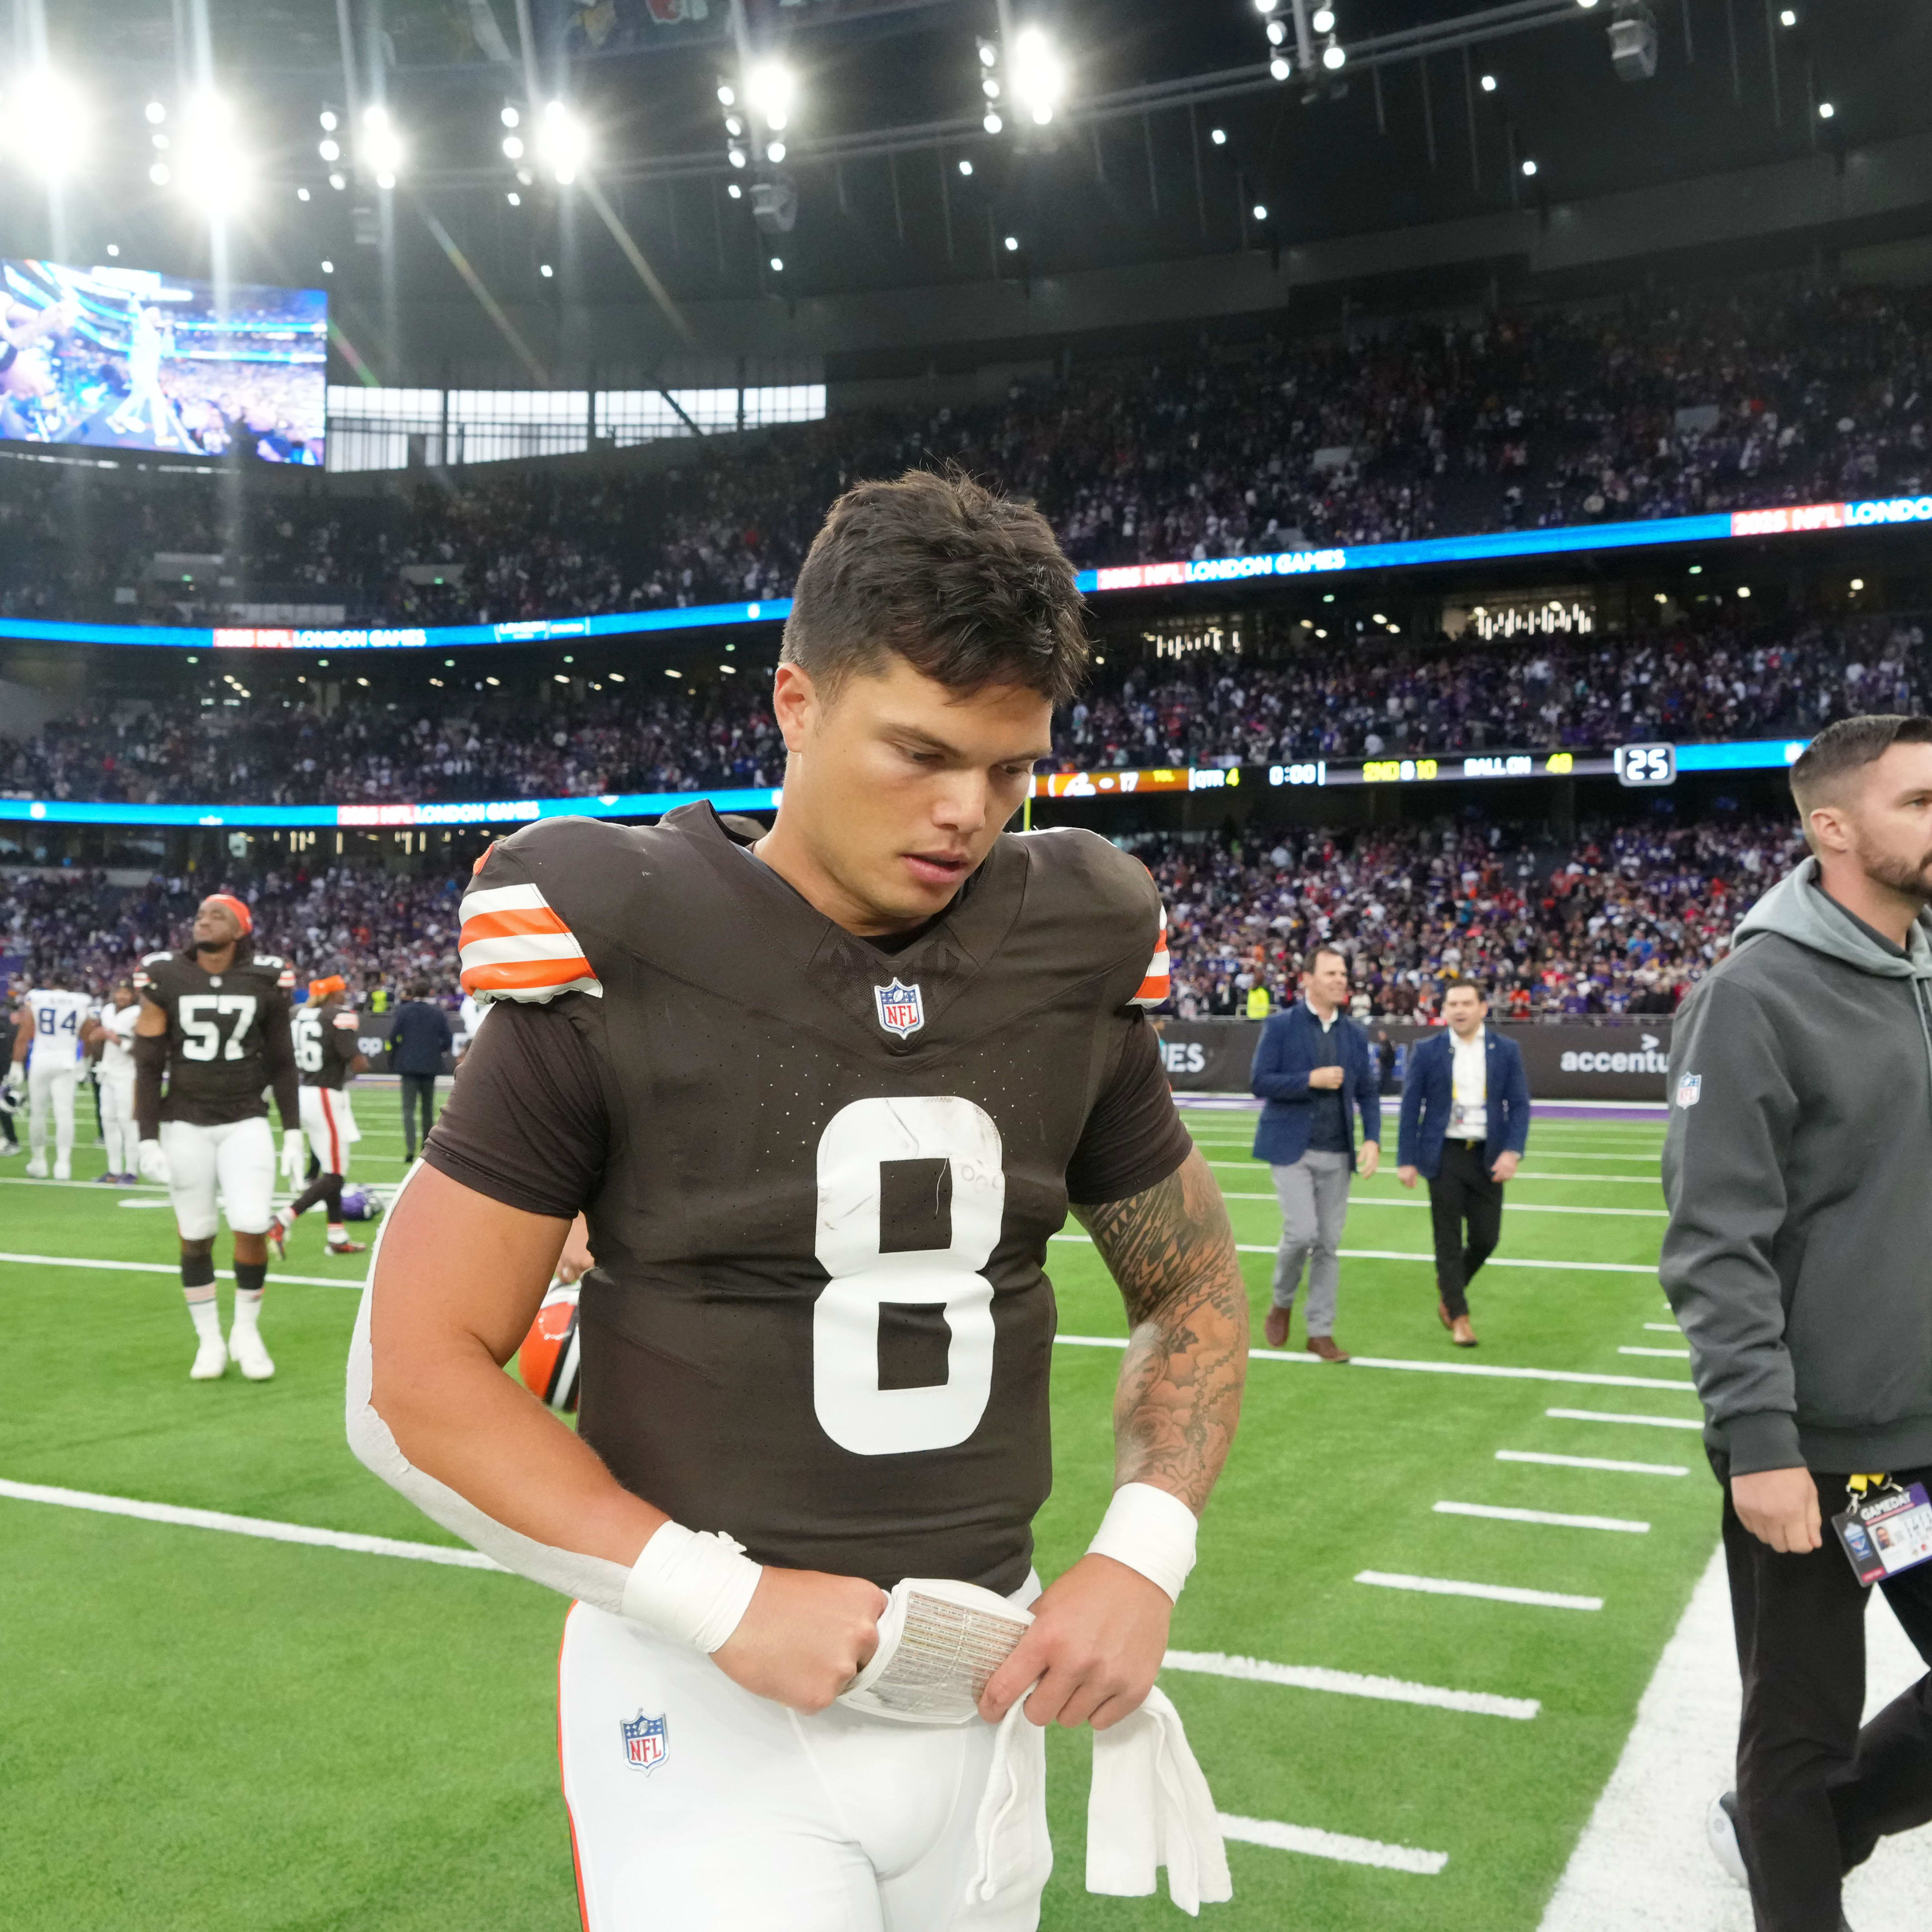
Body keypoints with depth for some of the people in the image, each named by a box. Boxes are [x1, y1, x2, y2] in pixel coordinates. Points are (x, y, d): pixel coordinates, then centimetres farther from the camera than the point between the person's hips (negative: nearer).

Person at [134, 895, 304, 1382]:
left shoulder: (266, 981, -1)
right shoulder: (165, 979, -3)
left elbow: (281, 1063, 6)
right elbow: (149, 1066, 1)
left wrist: (293, 1135, 3)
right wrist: (148, 1140, -3)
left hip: (246, 1123, 0)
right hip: (185, 1126, 0)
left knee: (252, 1226, -9)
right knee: (196, 1236, 5)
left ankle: (246, 1332, 11)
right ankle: (209, 1340, 20)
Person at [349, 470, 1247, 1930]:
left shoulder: (1069, 969, -2)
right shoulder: (622, 971, -13)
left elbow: (1192, 1288, 10)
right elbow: (414, 1377, -11)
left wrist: (1144, 1553, -6)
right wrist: (724, 1597, -17)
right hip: (708, 1706, -3)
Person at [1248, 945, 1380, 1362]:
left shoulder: (1355, 1035, 9)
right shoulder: (1281, 1026, -4)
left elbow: (1368, 1093, 9)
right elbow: (1259, 1083, -9)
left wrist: (1373, 1139, -6)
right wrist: (1311, 1079, -19)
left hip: (1337, 1154, 4)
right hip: (1292, 1148, -4)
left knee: (1329, 1243, 6)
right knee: (1302, 1232, -13)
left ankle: (1321, 1332, 15)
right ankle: (1282, 1303, 15)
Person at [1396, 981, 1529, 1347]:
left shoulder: (1506, 1051, 3)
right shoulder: (1426, 1051, 0)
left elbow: (1519, 1105, 2)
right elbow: (1410, 1107, 1)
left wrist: (1512, 1152, -11)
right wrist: (1406, 1160, -4)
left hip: (1488, 1157, 1)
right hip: (1445, 1154, -1)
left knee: (1485, 1238, 2)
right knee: (1448, 1239, 0)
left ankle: (1449, 1289, 30)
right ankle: (1458, 1317, 10)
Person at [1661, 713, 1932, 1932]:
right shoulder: (1758, 995, -15)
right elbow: (1717, 1248, -18)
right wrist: (1760, 1442, -21)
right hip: (1811, 1444, -7)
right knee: (1804, 1730, 9)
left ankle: (1780, 1833, 37)